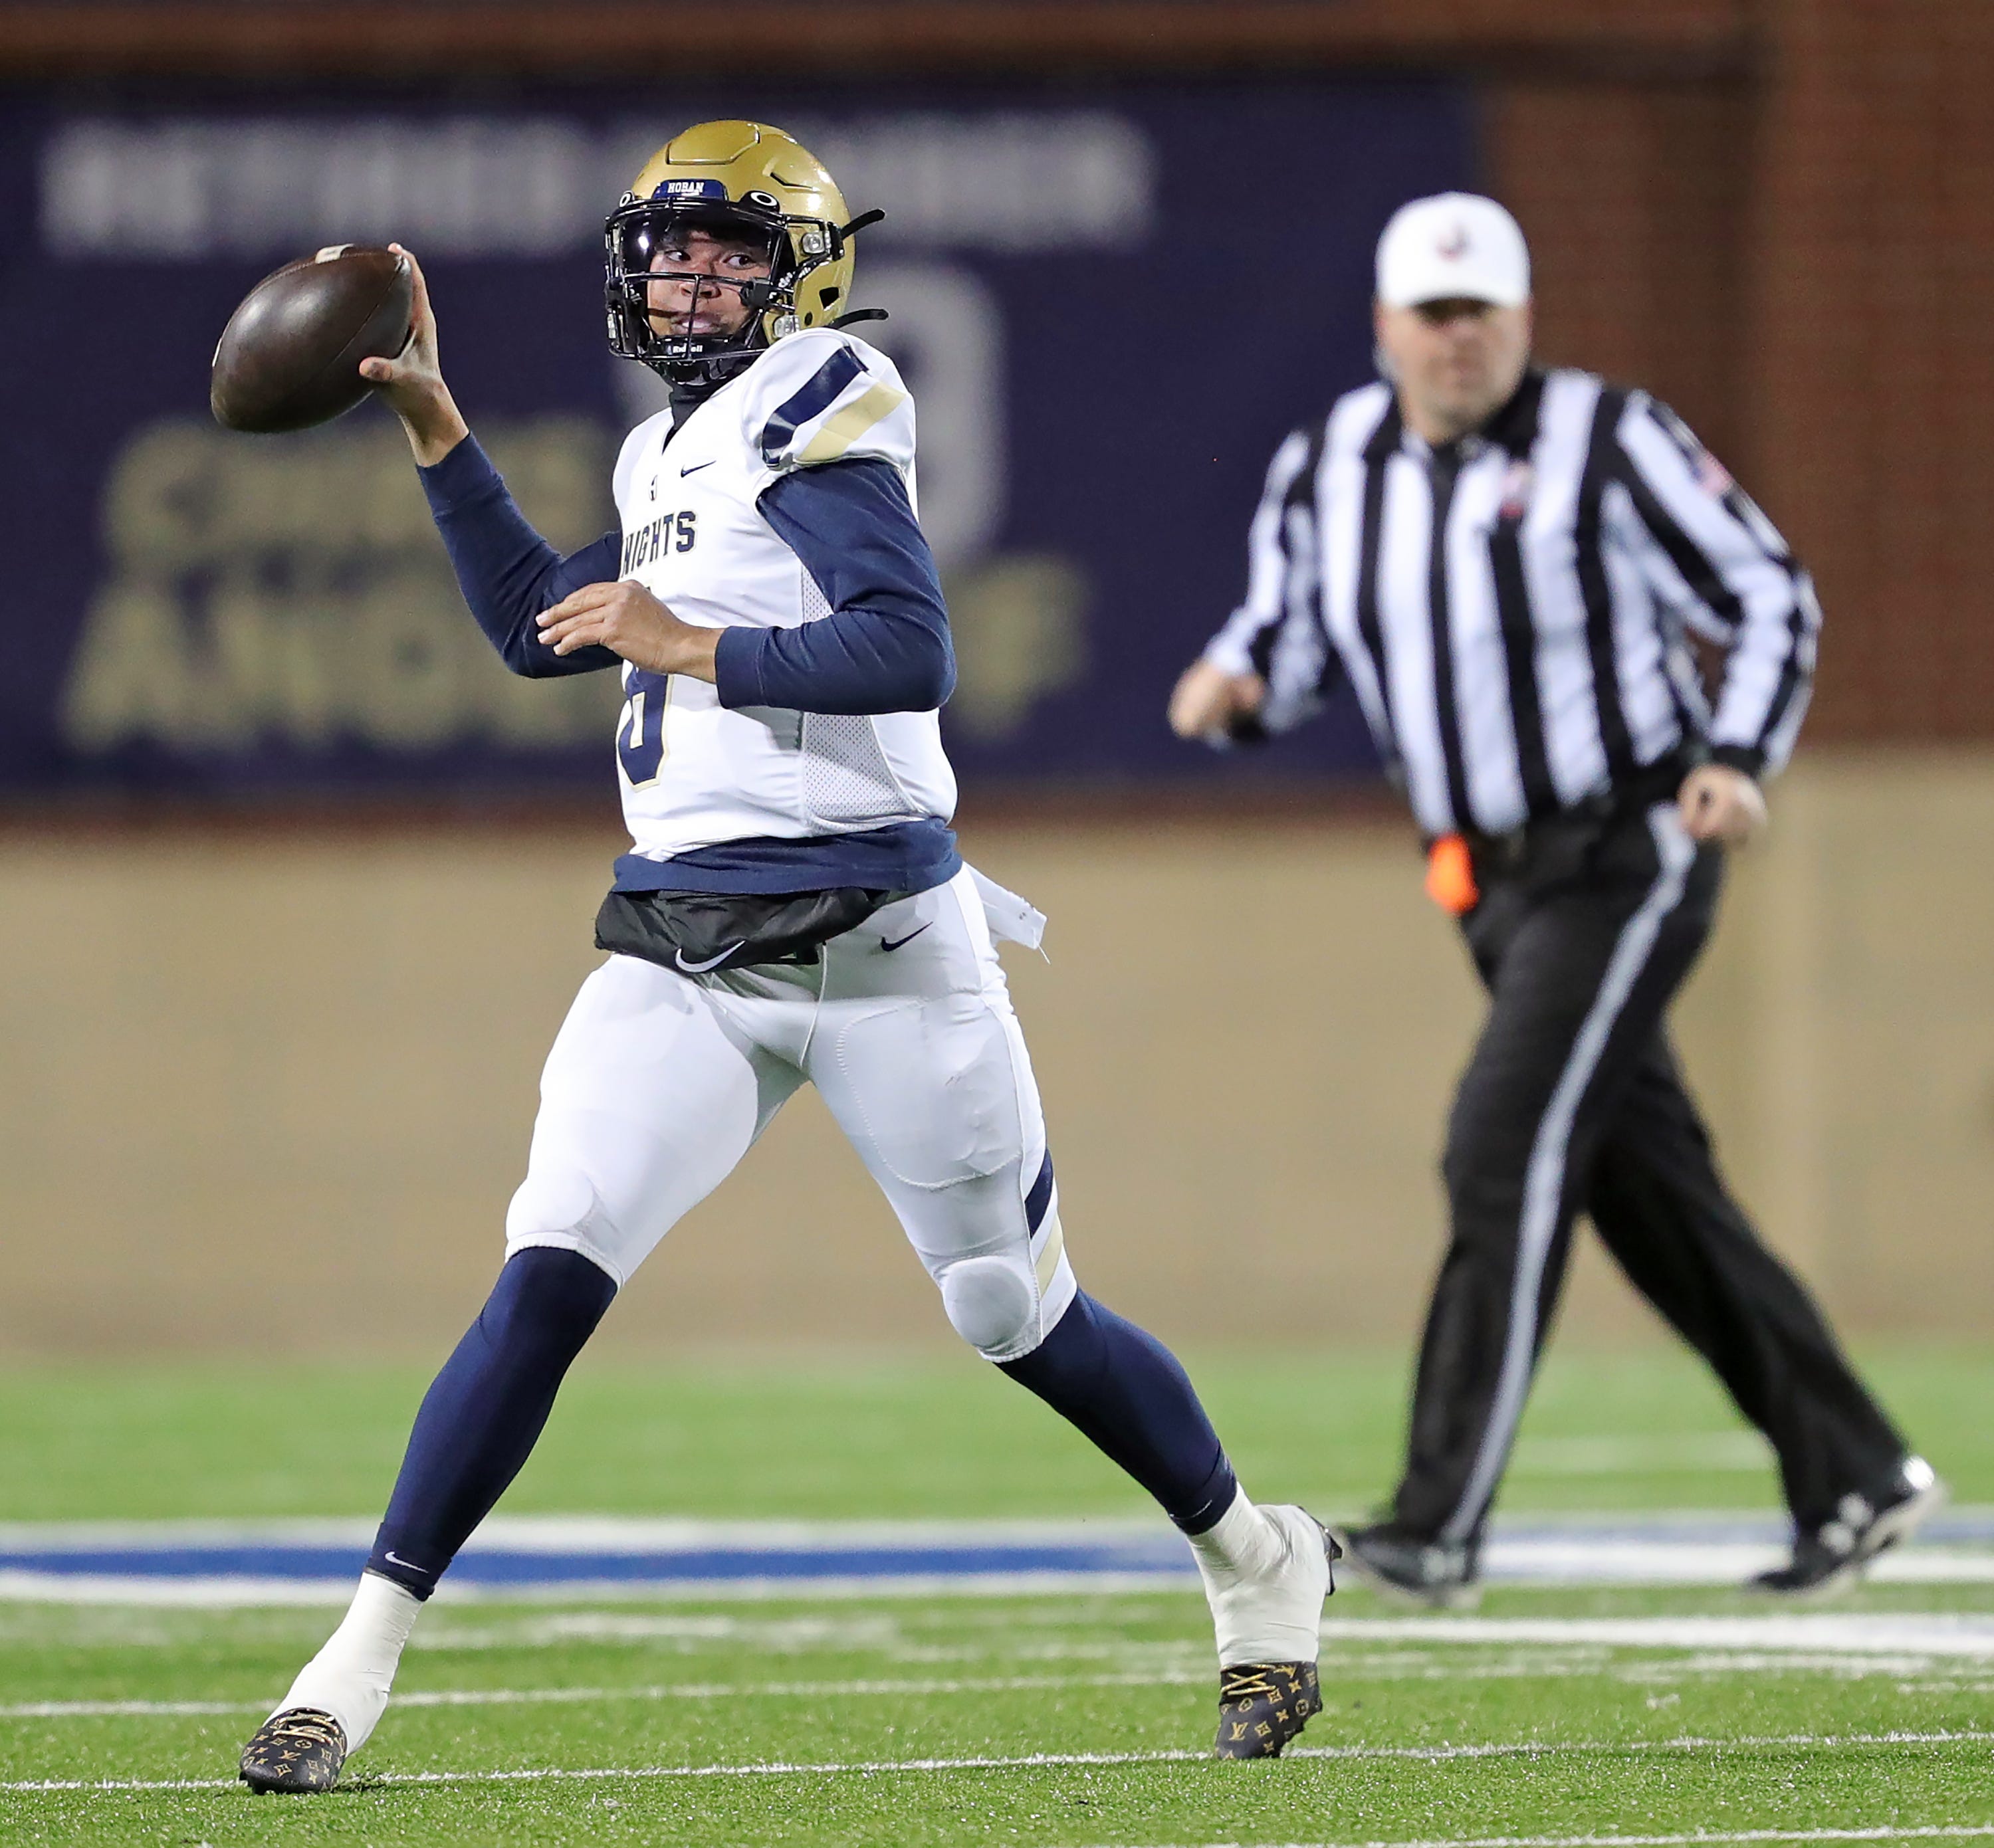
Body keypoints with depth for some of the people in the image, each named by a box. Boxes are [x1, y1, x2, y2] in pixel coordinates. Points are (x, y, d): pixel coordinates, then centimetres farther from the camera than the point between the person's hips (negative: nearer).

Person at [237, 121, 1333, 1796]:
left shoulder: (819, 412, -9)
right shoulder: (670, 457, 15)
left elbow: (911, 654, -20)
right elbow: (538, 627, 27)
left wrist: (690, 647, -24)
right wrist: (432, 420, 23)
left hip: (878, 942, -5)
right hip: (686, 952, 6)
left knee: (1022, 1317, 7)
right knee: (547, 1280, -12)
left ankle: (1260, 1563, 31)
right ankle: (361, 1661, -12)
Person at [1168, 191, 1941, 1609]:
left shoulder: (1609, 442, -11)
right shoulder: (1331, 469, 5)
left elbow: (1772, 599, -5)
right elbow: (1291, 639, 15)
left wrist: (1739, 762, -20)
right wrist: (1233, 684, -8)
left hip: (1631, 858, -7)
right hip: (1500, 889, 7)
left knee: (1507, 1148, -17)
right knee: (1653, 1194, 10)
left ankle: (1441, 1527, -19)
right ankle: (1858, 1478, 21)